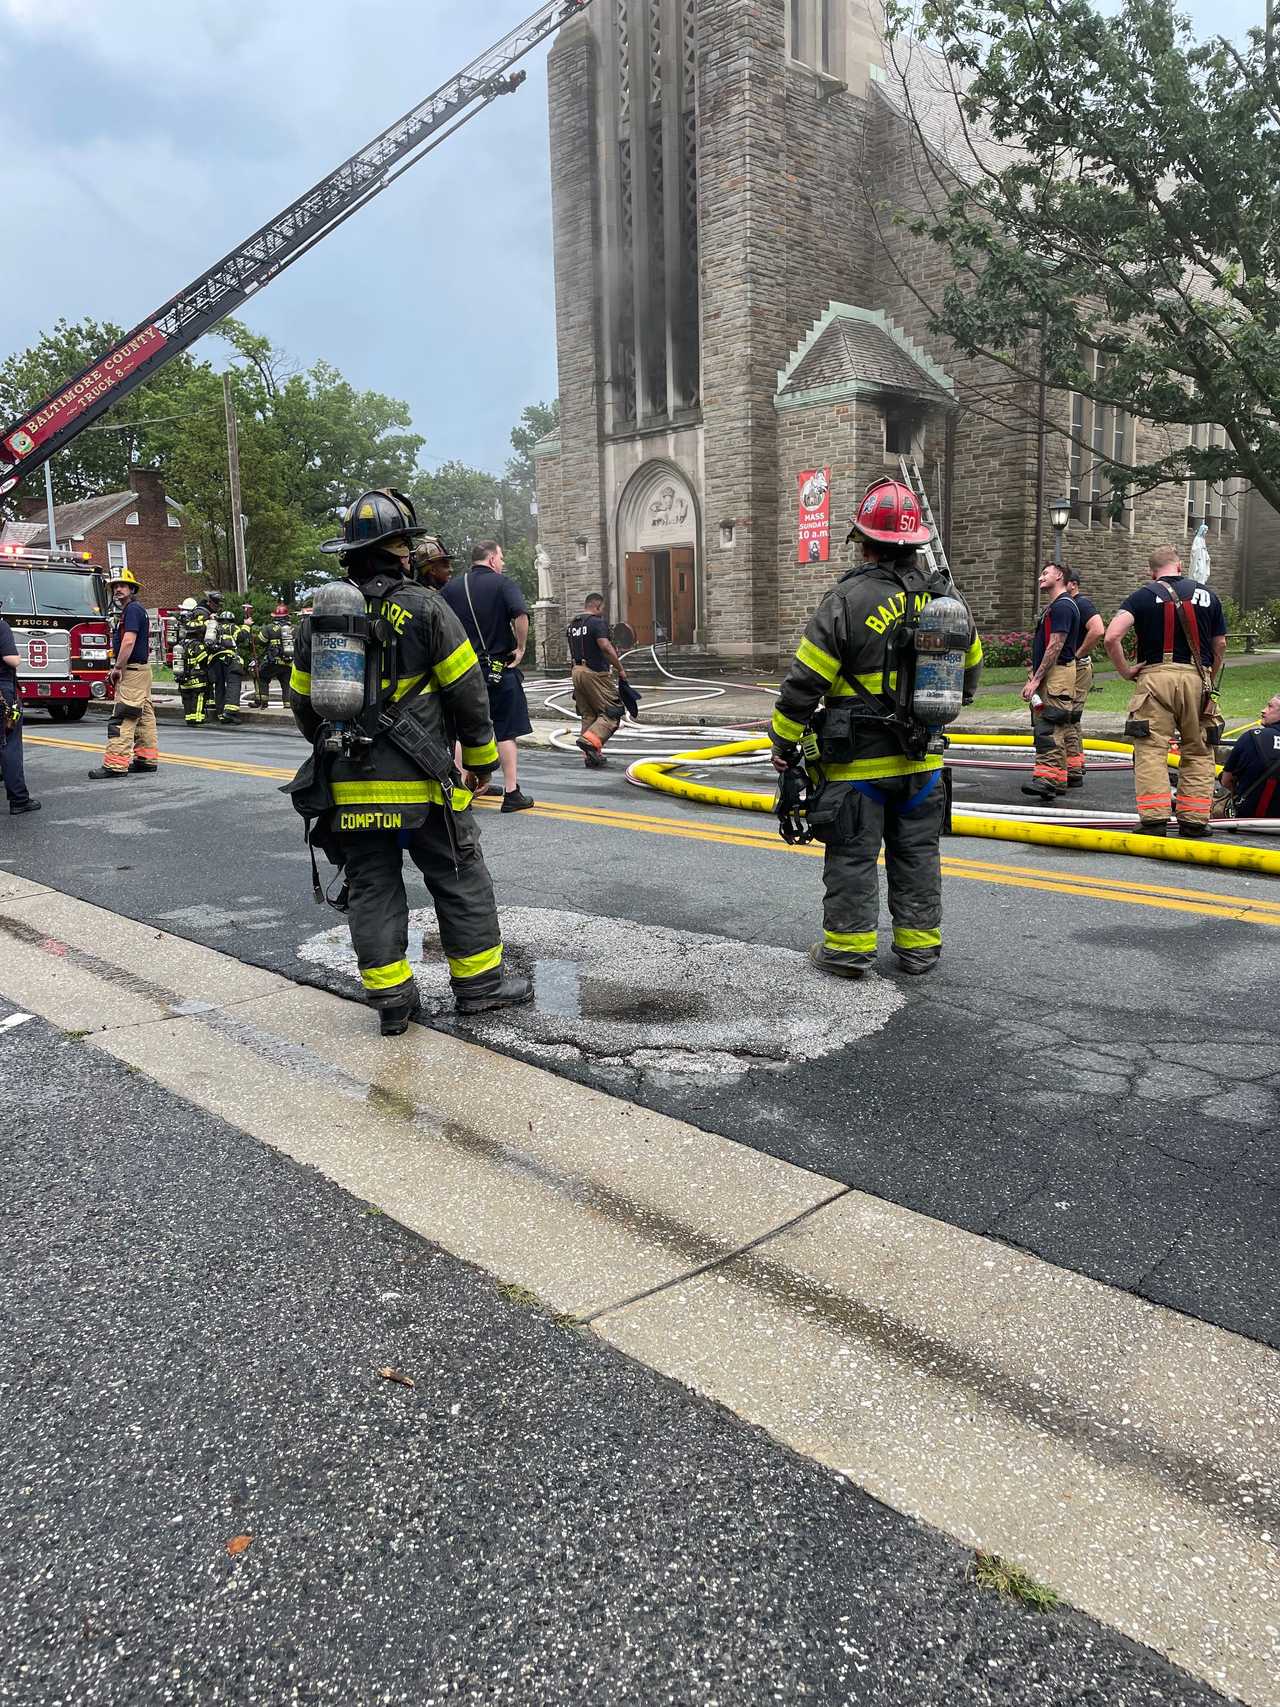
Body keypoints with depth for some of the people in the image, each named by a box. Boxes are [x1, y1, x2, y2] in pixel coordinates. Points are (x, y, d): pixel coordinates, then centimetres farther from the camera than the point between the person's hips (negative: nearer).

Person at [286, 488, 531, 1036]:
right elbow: (466, 690, -6)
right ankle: (479, 982, 17)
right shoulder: (425, 608, -7)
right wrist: (481, 758, 5)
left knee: (372, 888, 10)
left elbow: (303, 702, 15)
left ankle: (391, 998, 13)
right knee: (460, 879, 9)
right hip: (421, 784, -4)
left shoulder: (318, 618, 9)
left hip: (349, 787, 5)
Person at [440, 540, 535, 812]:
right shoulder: (502, 583, -4)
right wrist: (521, 648, -11)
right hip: (500, 668, -3)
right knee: (507, 733, 4)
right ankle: (512, 794, 5)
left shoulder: (450, 589, 8)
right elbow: (520, 614, -22)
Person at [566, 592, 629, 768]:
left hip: (577, 670, 8)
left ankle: (591, 756, 13)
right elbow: (605, 647, -21)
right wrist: (620, 668, -13)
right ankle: (590, 740, -21)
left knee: (588, 715, 13)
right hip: (595, 673, -8)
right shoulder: (597, 623, -11)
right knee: (613, 711, -3)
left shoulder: (572, 625, 14)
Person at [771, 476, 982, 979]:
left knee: (853, 854, 4)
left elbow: (804, 681, -14)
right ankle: (919, 945, 21)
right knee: (917, 852, 13)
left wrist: (784, 743, -4)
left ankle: (849, 947, 11)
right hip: (921, 756, 5)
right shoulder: (946, 597, 4)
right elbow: (970, 667, 18)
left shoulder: (849, 598, -15)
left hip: (856, 758, -5)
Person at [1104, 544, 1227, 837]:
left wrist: (1125, 670, 0)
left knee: (1151, 750, -1)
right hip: (1197, 677, 2)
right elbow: (1220, 645, 16)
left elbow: (1111, 637, -11)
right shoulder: (1207, 595, 12)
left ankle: (1153, 819, -8)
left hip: (1156, 675, -2)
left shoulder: (1144, 595, 4)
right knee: (1198, 750, 11)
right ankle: (1194, 820, 11)